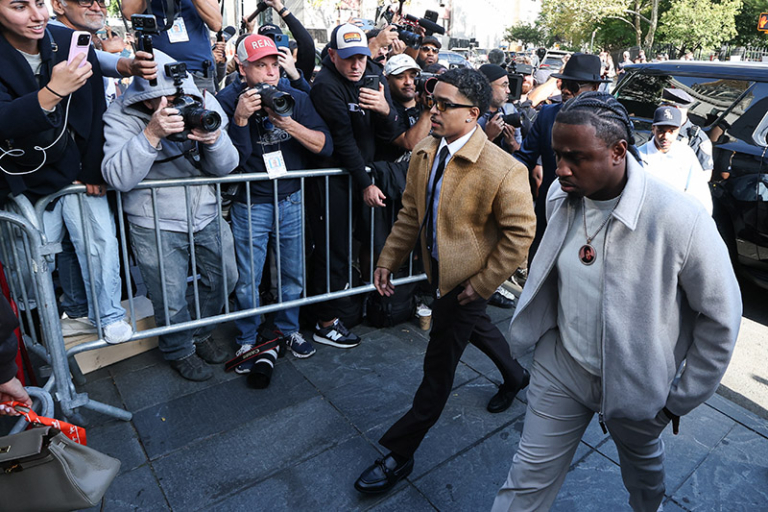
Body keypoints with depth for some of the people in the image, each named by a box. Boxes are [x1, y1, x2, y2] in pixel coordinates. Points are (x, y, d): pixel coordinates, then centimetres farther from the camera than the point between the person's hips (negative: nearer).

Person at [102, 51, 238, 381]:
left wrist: (214, 139, -25)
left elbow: (225, 168, -4)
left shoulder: (203, 104, -3)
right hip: (156, 225, -4)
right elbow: (118, 178, -24)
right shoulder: (121, 116, -12)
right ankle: (180, 351, 37)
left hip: (207, 214, 4)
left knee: (224, 279, 17)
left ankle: (200, 334, 45)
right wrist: (151, 134, -34)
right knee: (170, 299, 6)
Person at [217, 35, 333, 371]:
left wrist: (288, 123, -21)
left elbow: (325, 146, -9)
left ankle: (288, 330, 35)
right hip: (250, 205, -2)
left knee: (294, 273, 13)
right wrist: (240, 118, -26)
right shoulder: (228, 101, -7)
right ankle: (247, 340, 28)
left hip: (292, 201, 2)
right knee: (247, 281, 7)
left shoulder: (296, 98, -1)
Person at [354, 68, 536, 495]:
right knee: (477, 327, 30)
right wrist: (390, 259, 3)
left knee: (439, 367, 3)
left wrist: (482, 283, -18)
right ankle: (515, 376, 61)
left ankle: (400, 453, 20)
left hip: (465, 279, -8)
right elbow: (411, 212, 6)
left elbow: (520, 232, -19)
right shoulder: (424, 152, -2)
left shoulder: (503, 170, -25)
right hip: (438, 268, 8)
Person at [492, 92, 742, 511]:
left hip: (634, 383, -2)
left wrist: (682, 398, -6)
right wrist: (527, 335, 12)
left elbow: (721, 316, -13)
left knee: (642, 463, 29)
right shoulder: (560, 196, -11)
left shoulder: (681, 220, -27)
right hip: (560, 366, 3)